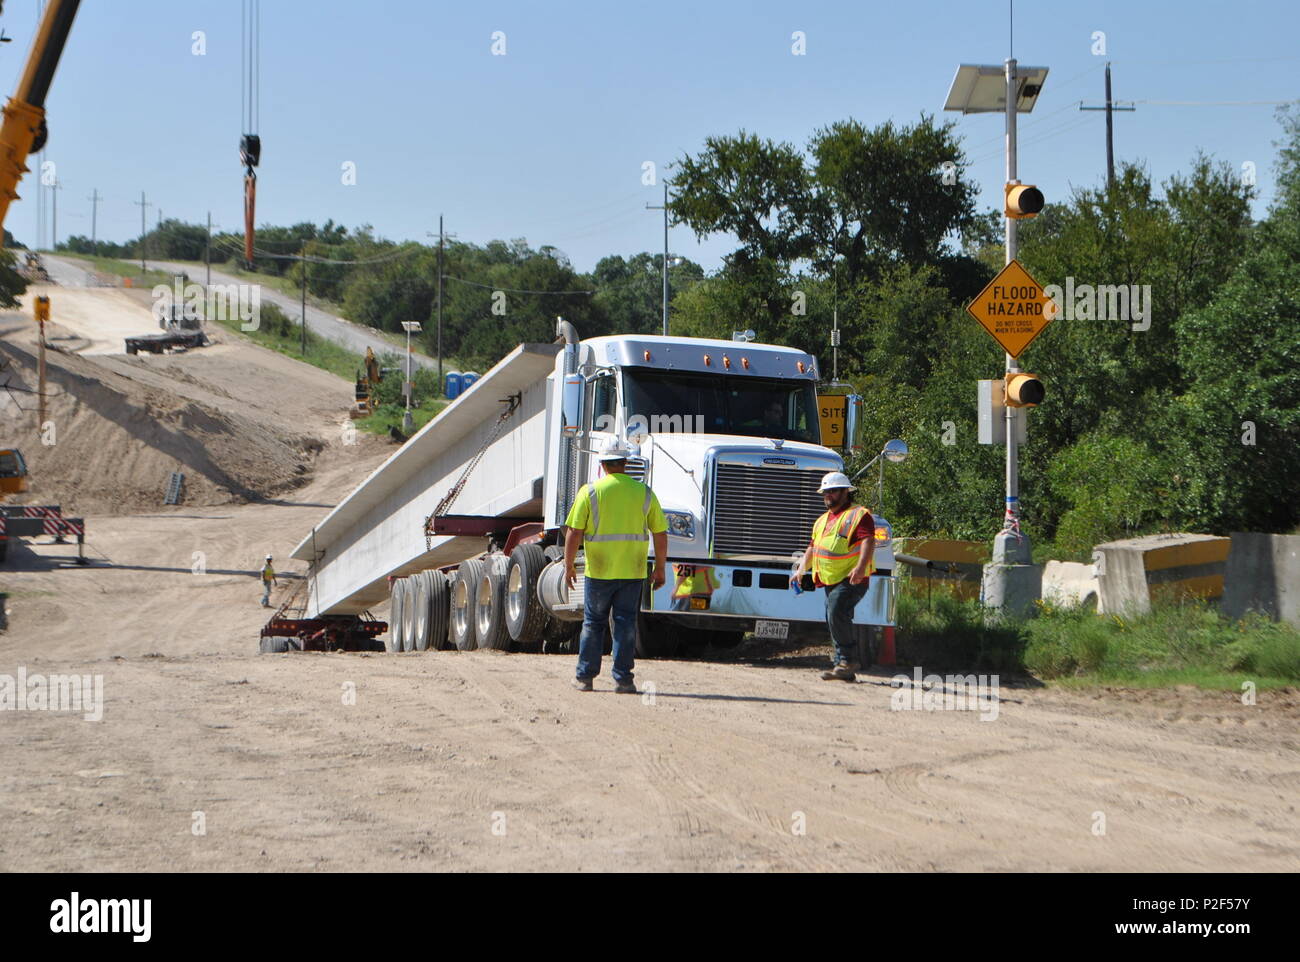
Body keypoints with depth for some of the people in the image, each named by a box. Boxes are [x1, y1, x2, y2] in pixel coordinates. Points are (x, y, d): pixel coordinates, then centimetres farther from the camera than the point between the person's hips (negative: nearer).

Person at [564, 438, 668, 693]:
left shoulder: (590, 492, -4)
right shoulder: (644, 493, 2)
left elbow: (573, 533, -6)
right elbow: (661, 534, 4)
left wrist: (569, 566, 4)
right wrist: (660, 568, 13)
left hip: (599, 571, -1)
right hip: (633, 572, 1)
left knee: (593, 622, 10)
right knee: (625, 623, 5)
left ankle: (584, 677, 13)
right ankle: (623, 679, 1)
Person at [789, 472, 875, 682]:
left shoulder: (859, 515, -5)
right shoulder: (823, 521, 23)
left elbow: (868, 542, -18)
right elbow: (812, 547, 28)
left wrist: (861, 567, -33)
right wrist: (801, 569, 13)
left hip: (851, 580, -9)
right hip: (831, 581, 9)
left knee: (837, 614, -24)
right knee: (835, 620, 8)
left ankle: (848, 660, -17)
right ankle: (844, 669, 13)